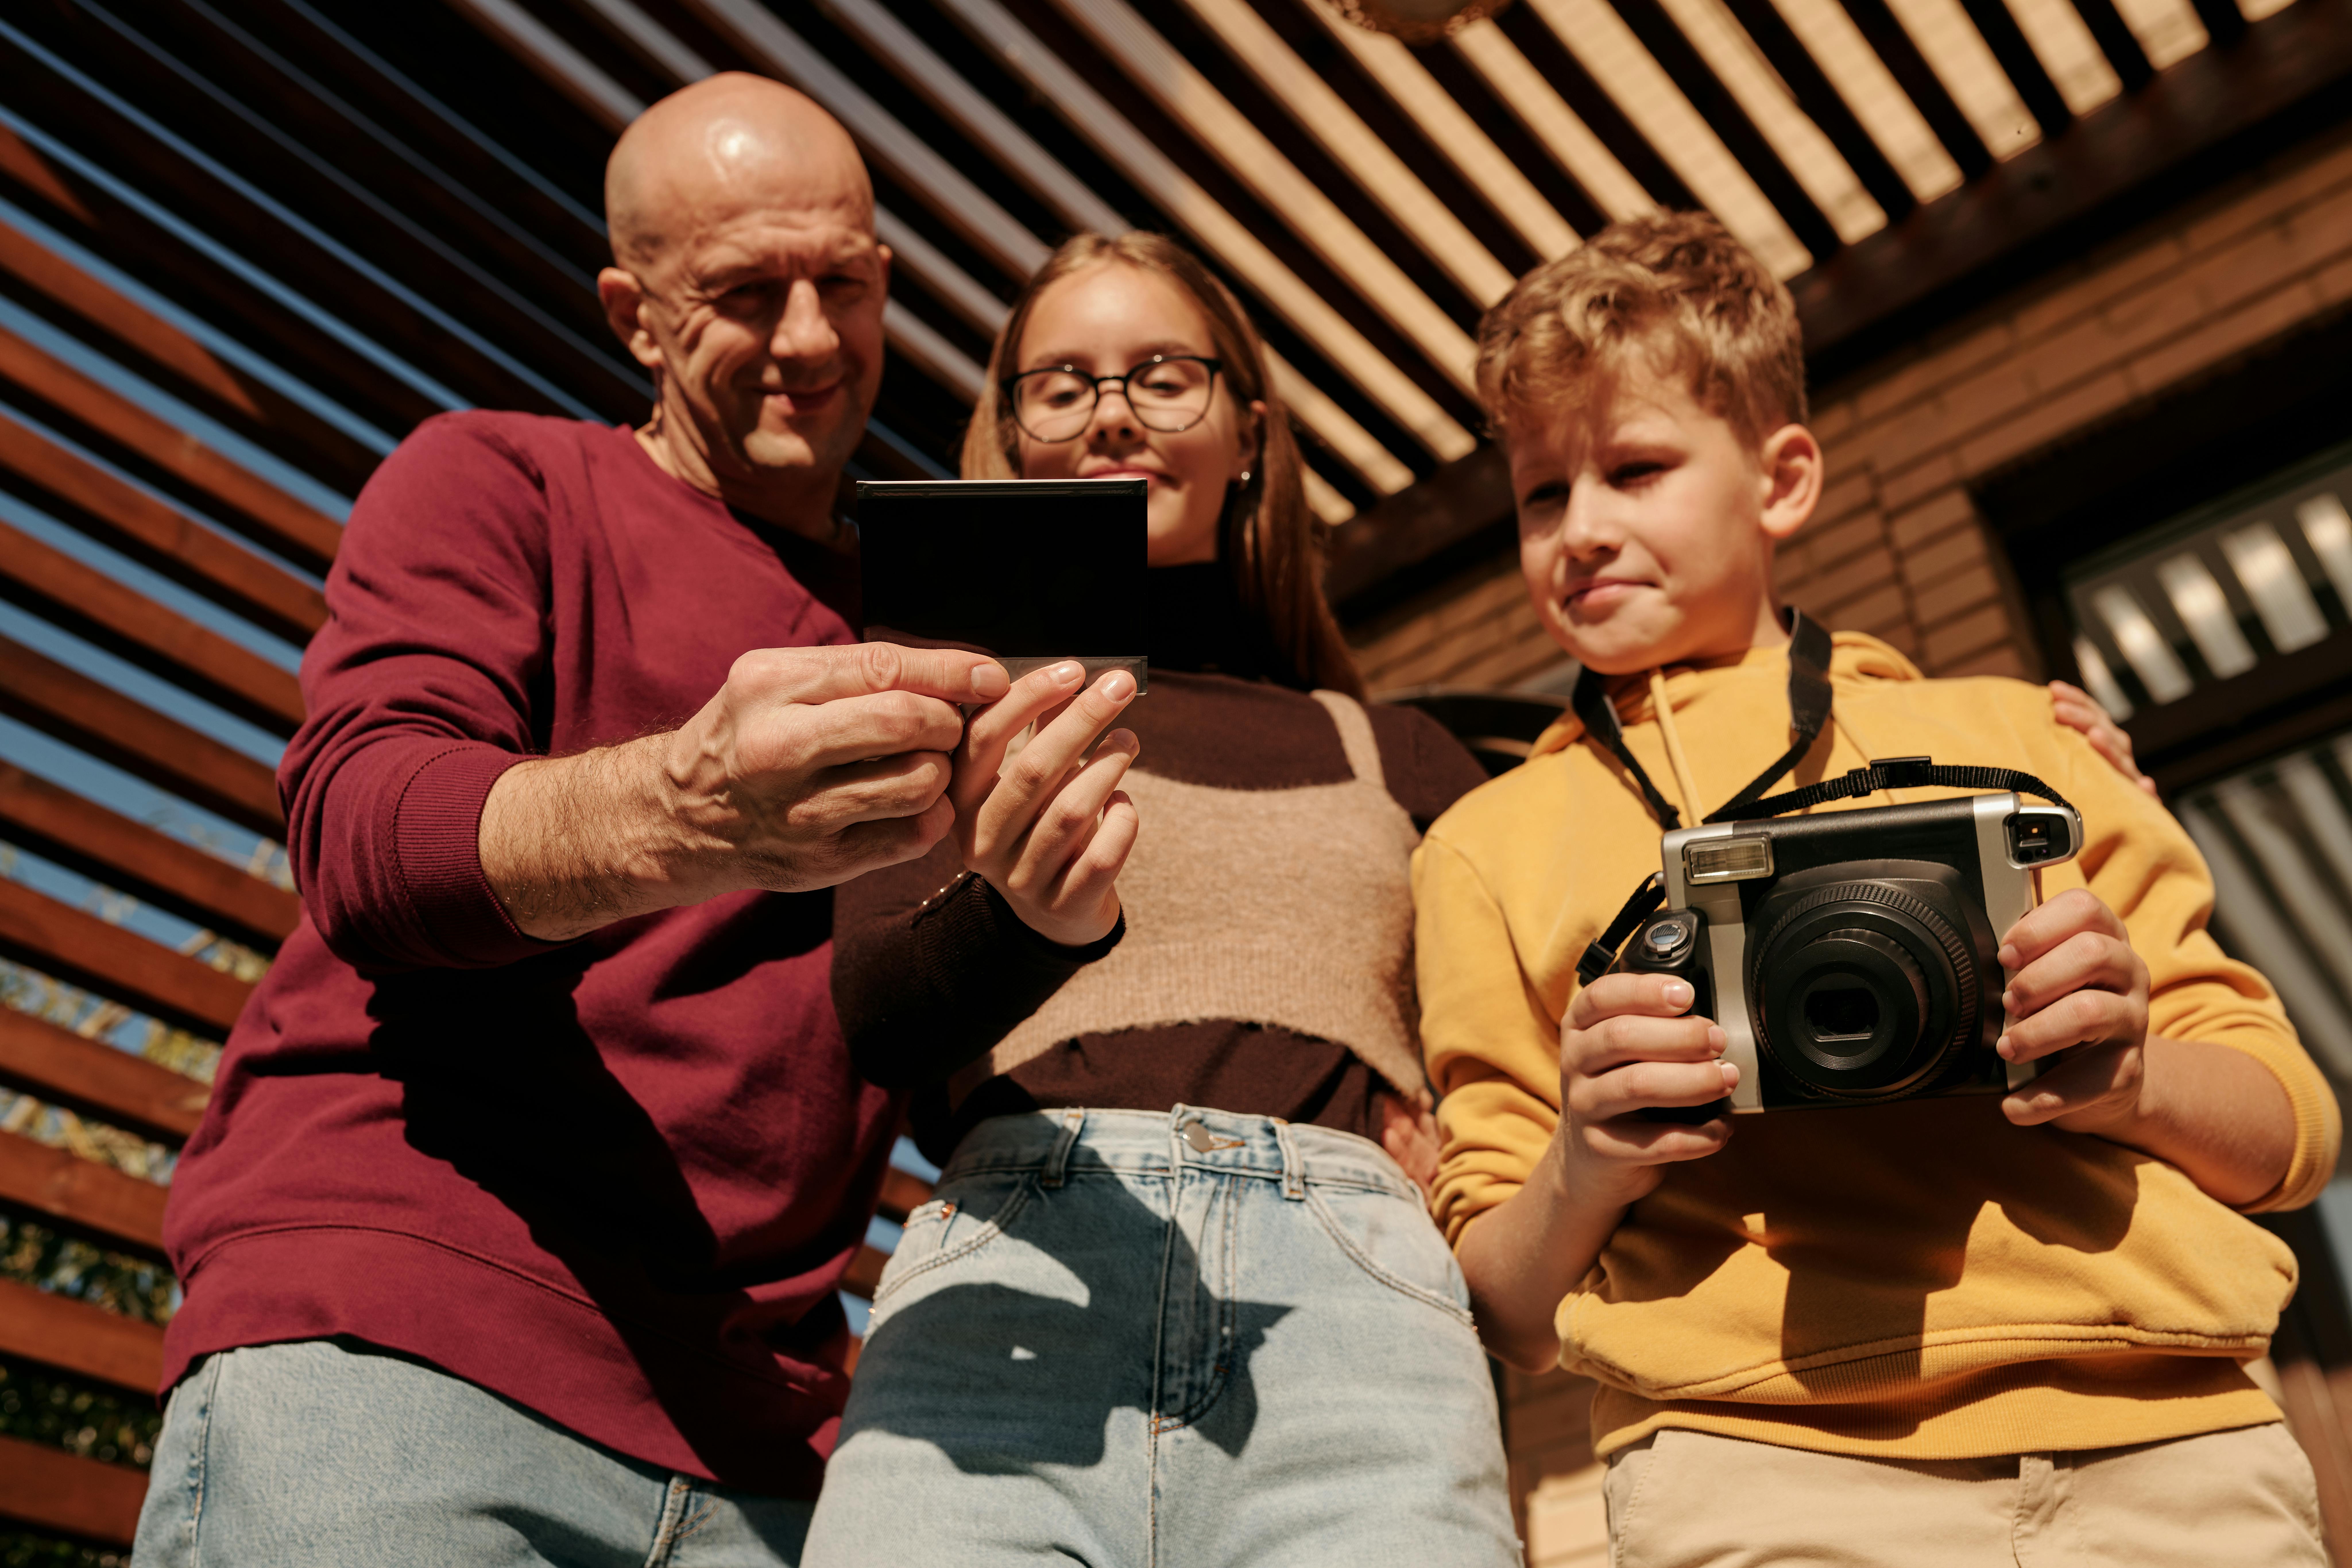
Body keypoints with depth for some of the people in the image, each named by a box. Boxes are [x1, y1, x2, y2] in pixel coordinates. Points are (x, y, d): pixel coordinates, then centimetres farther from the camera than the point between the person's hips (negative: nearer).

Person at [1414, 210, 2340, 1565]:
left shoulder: (2009, 731, 20)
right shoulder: (1496, 841, 17)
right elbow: (1509, 1313, 15)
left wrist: (2131, 1077, -2)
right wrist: (1582, 1171, -5)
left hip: (2167, 1443, 2)